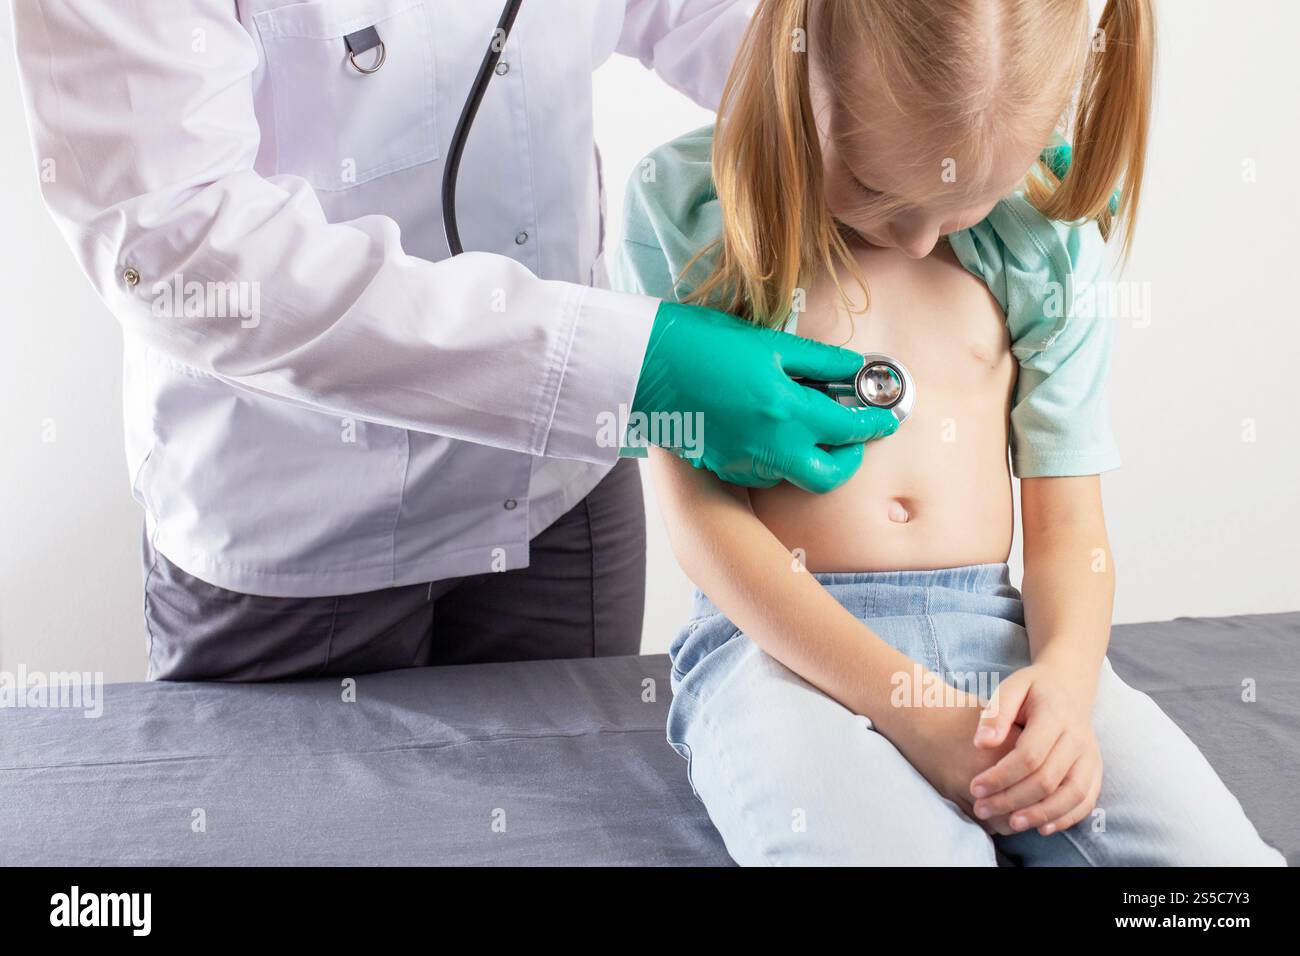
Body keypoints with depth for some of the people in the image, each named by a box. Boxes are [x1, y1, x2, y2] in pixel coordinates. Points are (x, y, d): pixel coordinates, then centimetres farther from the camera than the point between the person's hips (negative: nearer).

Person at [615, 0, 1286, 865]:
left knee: (1217, 848, -19)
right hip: (780, 639, -3)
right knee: (903, 848, -34)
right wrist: (912, 706, -17)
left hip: (997, 630, 4)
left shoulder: (1049, 236, 7)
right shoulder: (689, 207, -2)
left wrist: (1066, 678, -14)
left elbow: (1068, 519, 9)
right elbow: (699, 510, -8)